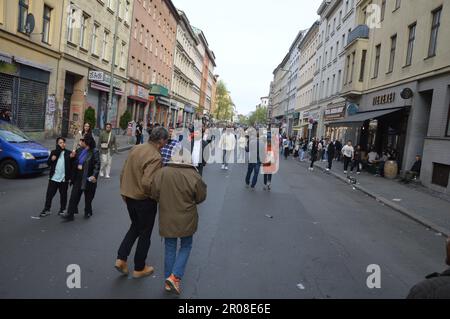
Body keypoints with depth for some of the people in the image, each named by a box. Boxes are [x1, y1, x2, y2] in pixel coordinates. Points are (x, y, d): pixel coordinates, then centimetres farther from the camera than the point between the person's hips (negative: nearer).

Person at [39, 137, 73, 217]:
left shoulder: (68, 153, 0)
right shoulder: (54, 152, 6)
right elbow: (48, 163, 6)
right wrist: (52, 159, -13)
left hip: (64, 179, -1)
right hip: (53, 178, 2)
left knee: (63, 195, 10)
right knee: (49, 194, 4)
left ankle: (62, 209, 22)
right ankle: (46, 209, 15)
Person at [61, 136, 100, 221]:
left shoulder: (94, 152, -11)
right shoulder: (79, 150, 7)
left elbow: (97, 164, -16)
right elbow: (74, 162, 14)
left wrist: (94, 175, -26)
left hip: (88, 177, -5)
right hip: (78, 176, 5)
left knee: (88, 196, 10)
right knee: (74, 195, 2)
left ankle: (88, 212, 29)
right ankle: (70, 214, 6)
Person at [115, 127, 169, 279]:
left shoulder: (135, 148, 0)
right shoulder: (156, 157, -24)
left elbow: (123, 172, 7)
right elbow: (147, 183, -31)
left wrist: (124, 191, 18)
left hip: (129, 196, 7)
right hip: (144, 200, -7)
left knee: (135, 227, 28)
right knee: (145, 233, 13)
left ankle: (121, 259, 23)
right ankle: (139, 269, 27)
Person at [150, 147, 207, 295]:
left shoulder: (161, 173, -13)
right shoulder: (194, 175, -17)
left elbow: (154, 194, -3)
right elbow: (201, 197, -5)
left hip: (167, 219, 2)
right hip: (186, 220, -2)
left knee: (170, 248, 17)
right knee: (185, 247, 18)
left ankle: (168, 281, 26)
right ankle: (175, 276, 6)